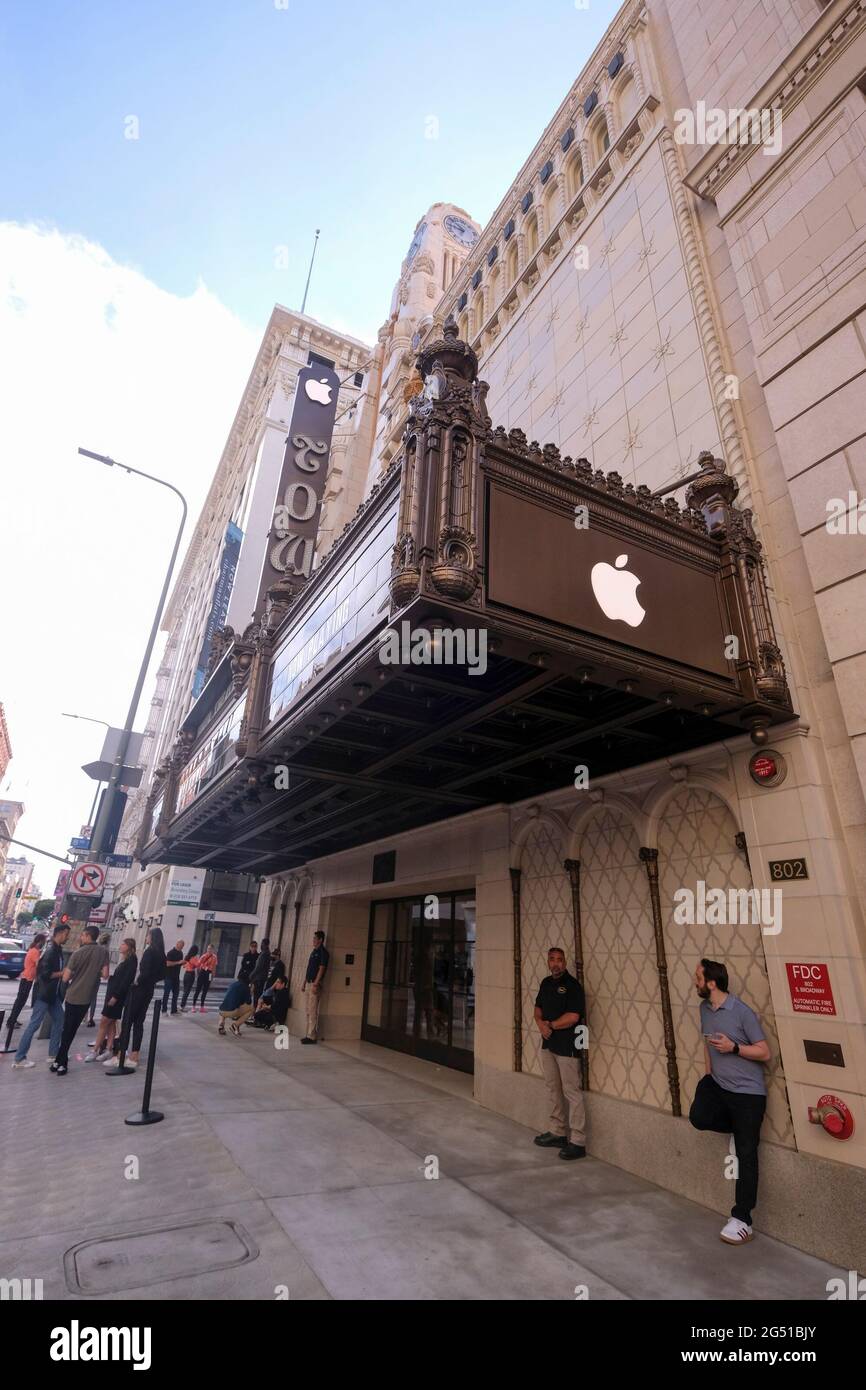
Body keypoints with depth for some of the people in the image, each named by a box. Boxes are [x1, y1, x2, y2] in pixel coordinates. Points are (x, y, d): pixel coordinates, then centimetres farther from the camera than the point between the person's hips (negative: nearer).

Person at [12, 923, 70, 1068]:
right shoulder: (50, 951, -20)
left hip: (52, 993, 10)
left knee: (59, 1021, 12)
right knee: (34, 1024, -2)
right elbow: (45, 974, -25)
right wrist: (63, 973, -17)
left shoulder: (57, 950, 10)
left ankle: (53, 1054, 20)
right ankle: (19, 1058, 8)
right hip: (43, 993, -10)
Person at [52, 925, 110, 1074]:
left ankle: (59, 1061, 18)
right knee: (71, 1031, 13)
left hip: (72, 996, -1)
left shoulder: (78, 953, -11)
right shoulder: (103, 951, -6)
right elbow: (105, 975, -7)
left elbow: (65, 978, -8)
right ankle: (61, 1063, 12)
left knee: (66, 1030, 14)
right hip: (86, 998, 1)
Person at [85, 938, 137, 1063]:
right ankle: (108, 1050, 14)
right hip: (112, 993, 8)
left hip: (118, 995, -8)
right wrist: (111, 995, 9)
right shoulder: (124, 959, 14)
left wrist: (116, 996, -20)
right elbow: (117, 978, 14)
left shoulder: (131, 960, -14)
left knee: (104, 1022, -3)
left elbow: (127, 980, -19)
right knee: (111, 1022, 10)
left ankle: (95, 1051, 4)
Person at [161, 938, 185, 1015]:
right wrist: (178, 962, -23)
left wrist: (182, 963, 0)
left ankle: (174, 1010, 15)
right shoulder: (171, 953, -12)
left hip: (176, 976, 7)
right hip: (169, 976, -7)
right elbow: (168, 963, -21)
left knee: (175, 994, 9)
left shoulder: (180, 953, 11)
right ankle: (164, 1010, 7)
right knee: (166, 993, 0)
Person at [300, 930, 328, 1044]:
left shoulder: (323, 952, -10)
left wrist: (315, 984, -21)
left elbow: (321, 969, -16)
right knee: (308, 1011, 11)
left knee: (313, 1011, -9)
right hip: (308, 983, 9)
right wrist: (304, 983, 17)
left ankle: (312, 1036, -6)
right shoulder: (313, 952, 17)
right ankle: (309, 1034, 17)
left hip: (315, 984, -9)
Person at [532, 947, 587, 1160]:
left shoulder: (572, 985, -15)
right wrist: (540, 1023, -5)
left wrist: (550, 1025, -10)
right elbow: (538, 1007, 15)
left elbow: (573, 1017, -22)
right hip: (548, 1043, 8)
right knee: (553, 1090, 18)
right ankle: (557, 1132, 31)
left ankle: (578, 1142, 7)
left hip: (567, 1045, -8)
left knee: (572, 1092, -2)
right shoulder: (546, 983, 9)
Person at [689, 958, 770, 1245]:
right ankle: (738, 1129, 14)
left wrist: (733, 1047, -25)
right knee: (699, 1117, -15)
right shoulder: (704, 1008, 1)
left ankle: (742, 1220, 11)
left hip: (748, 1092, -6)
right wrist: (708, 1074, 11)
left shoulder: (742, 1012, -20)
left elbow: (764, 1053, -14)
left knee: (745, 1154, -1)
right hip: (718, 1084, 6)